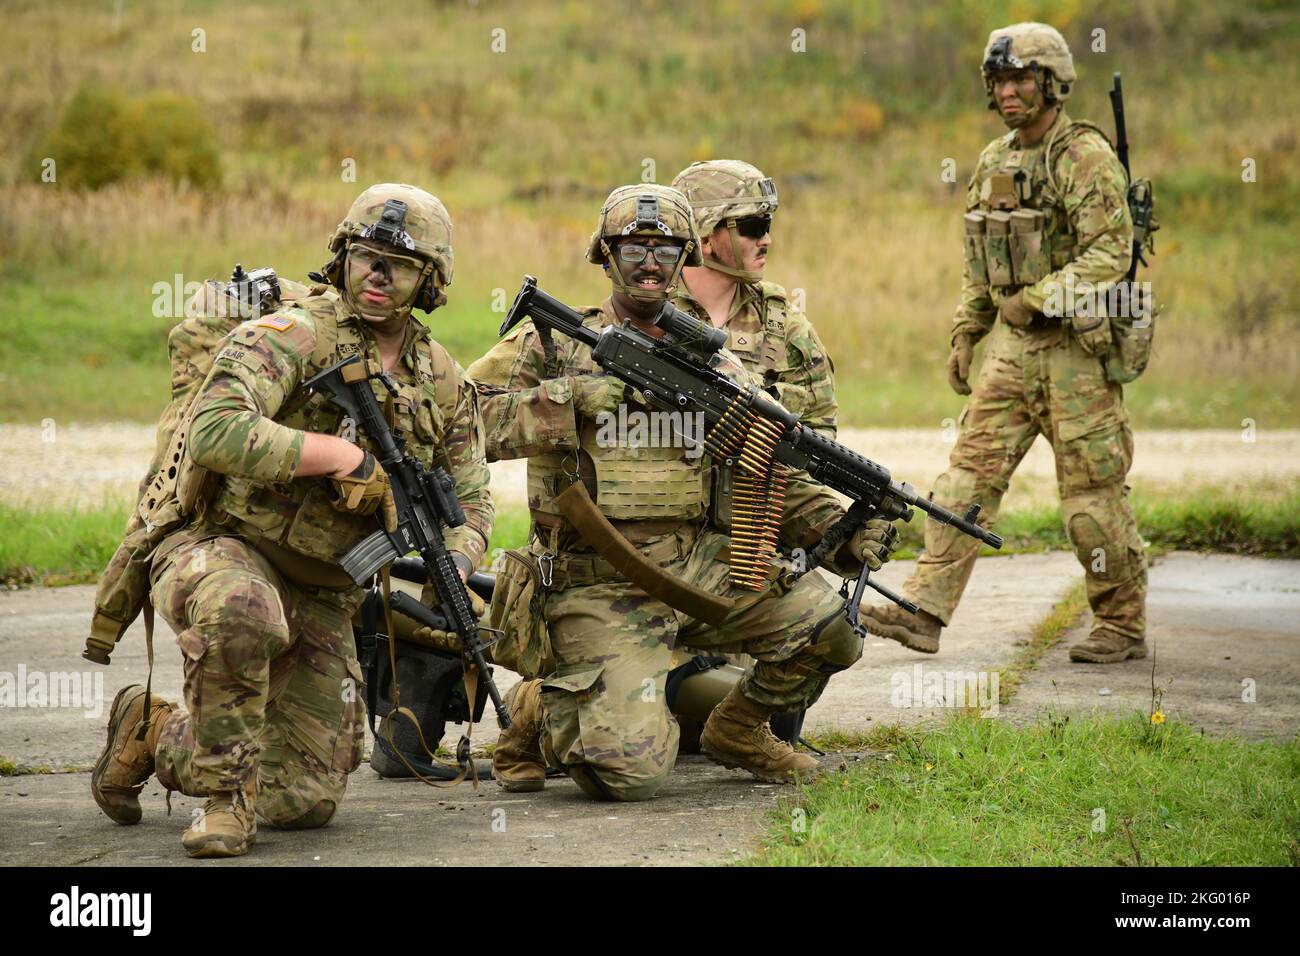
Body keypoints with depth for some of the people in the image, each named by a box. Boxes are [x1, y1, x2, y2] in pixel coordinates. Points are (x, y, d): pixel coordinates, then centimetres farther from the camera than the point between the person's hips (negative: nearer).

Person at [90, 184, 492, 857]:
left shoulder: (445, 385, 6)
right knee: (242, 609, -44)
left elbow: (470, 500, 12)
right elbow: (215, 434, -31)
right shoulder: (290, 336, -15)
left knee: (306, 802, 3)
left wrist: (455, 562, -12)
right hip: (224, 551, -6)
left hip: (321, 600, 6)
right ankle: (226, 795, -22)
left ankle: (154, 731, 29)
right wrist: (346, 455, -26)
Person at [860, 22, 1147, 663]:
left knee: (1092, 493, -1)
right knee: (971, 471, -1)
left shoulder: (1086, 156, -11)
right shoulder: (995, 161, 12)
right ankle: (924, 611, -5)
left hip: (1076, 346, -7)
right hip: (1012, 346, 7)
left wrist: (1036, 299, -22)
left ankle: (1123, 627, 11)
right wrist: (965, 334, 16)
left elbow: (1110, 255, -19)